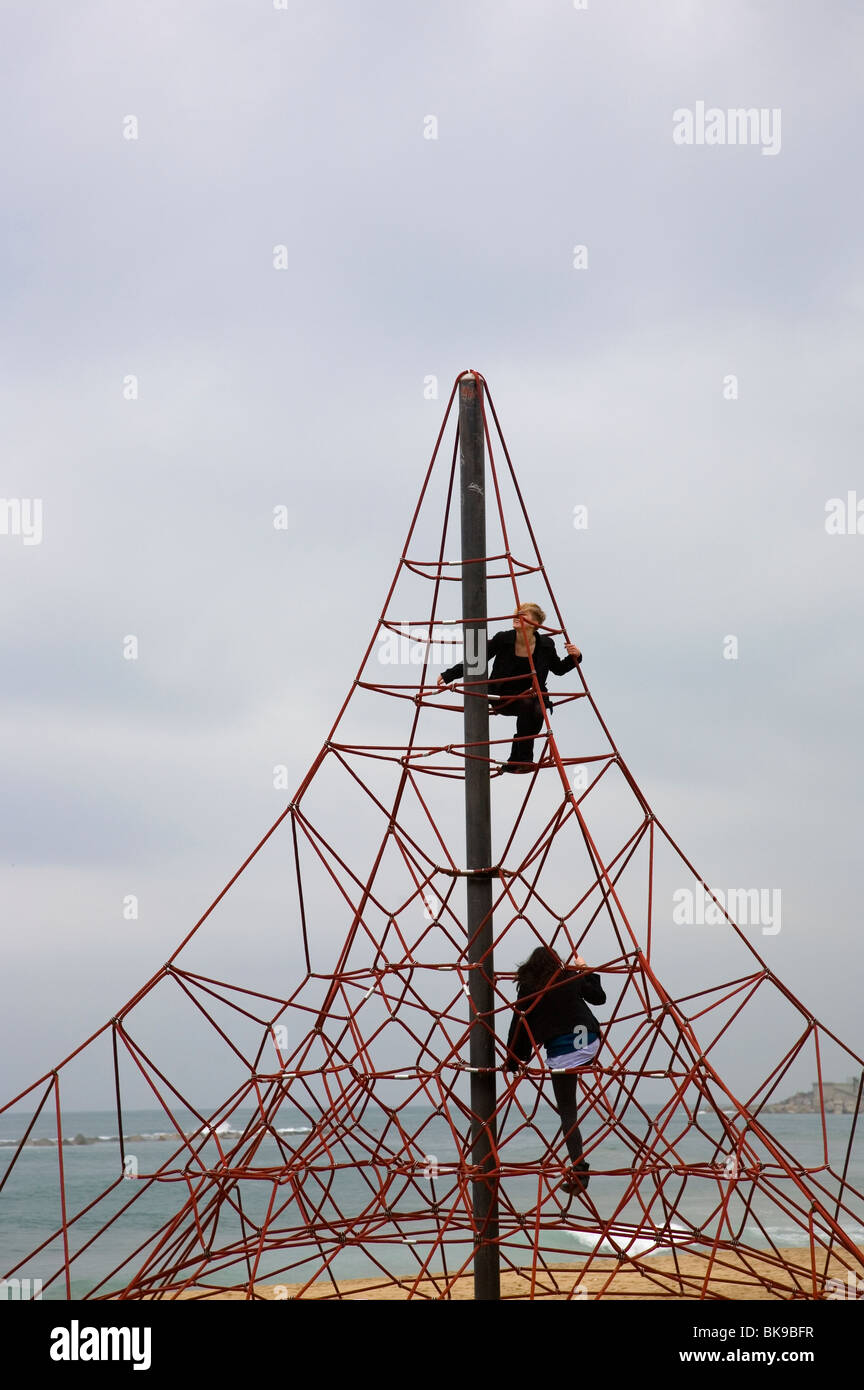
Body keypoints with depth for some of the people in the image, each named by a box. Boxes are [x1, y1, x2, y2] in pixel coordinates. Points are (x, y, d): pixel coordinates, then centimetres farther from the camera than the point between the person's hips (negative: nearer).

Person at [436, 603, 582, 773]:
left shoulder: (546, 644, -6)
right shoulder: (503, 639, -11)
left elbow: (558, 669, 12)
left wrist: (574, 657, -8)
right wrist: (448, 675, -9)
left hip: (532, 696, 2)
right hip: (503, 697, -2)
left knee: (538, 711, -31)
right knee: (527, 703, -33)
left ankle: (516, 761, -17)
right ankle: (522, 758, -25)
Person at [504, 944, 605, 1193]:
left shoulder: (527, 990, 3)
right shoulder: (571, 979, 7)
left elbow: (518, 1026, 5)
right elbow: (599, 997, 22)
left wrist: (512, 1062, 14)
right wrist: (585, 970, 33)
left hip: (561, 1055, -2)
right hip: (589, 1045, 2)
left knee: (567, 1113, 2)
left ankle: (579, 1169, -7)